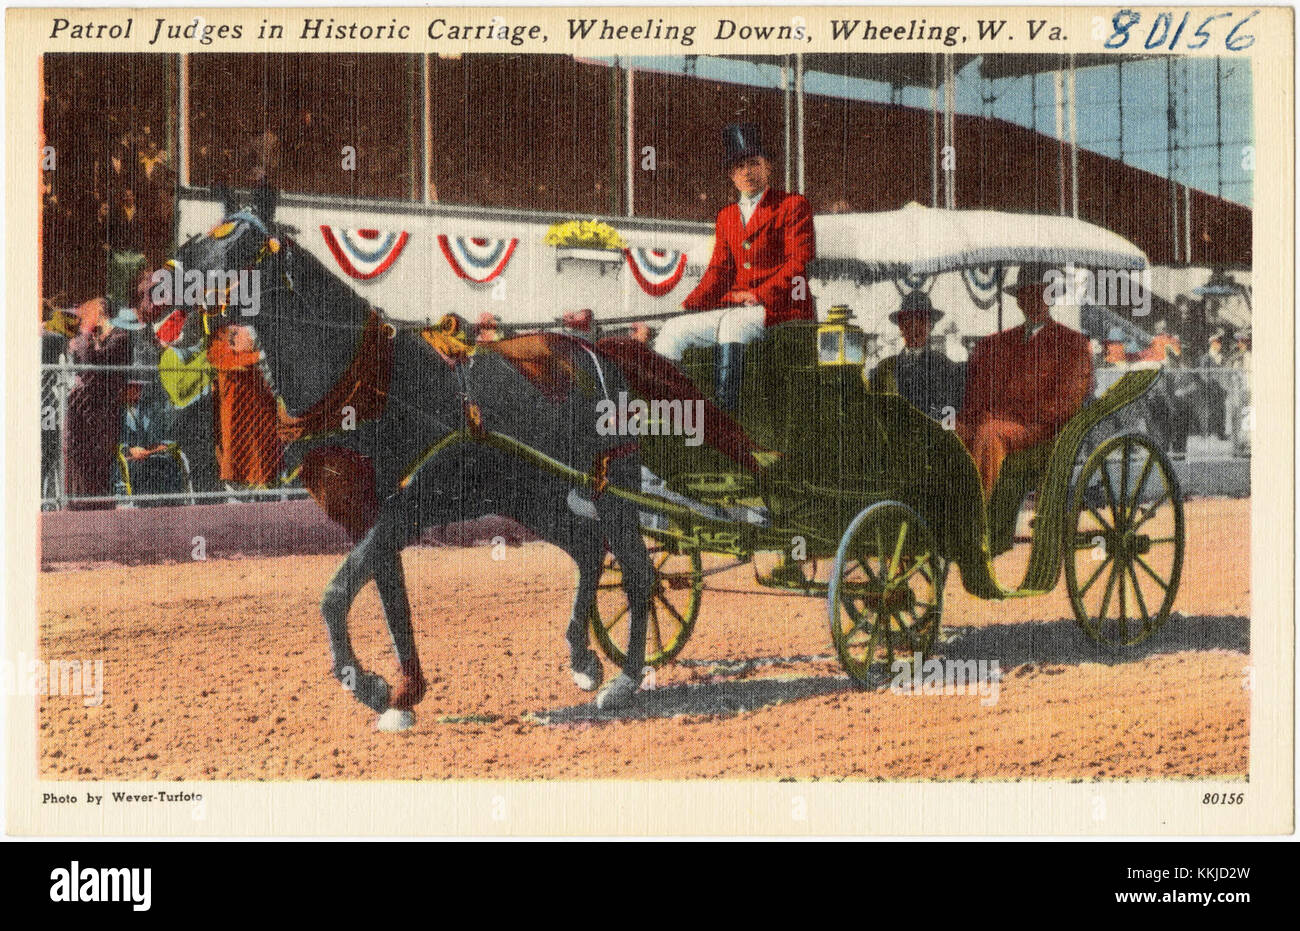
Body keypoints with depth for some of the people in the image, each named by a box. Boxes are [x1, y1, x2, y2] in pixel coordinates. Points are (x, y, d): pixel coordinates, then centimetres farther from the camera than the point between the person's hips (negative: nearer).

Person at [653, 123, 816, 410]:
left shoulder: (793, 206, 3)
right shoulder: (726, 216, 23)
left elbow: (799, 261, -8)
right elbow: (719, 269, 17)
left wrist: (760, 295, -21)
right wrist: (689, 305, -1)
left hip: (780, 308, -7)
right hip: (731, 309, 7)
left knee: (732, 321, -36)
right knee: (673, 330, -11)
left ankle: (724, 404, -42)